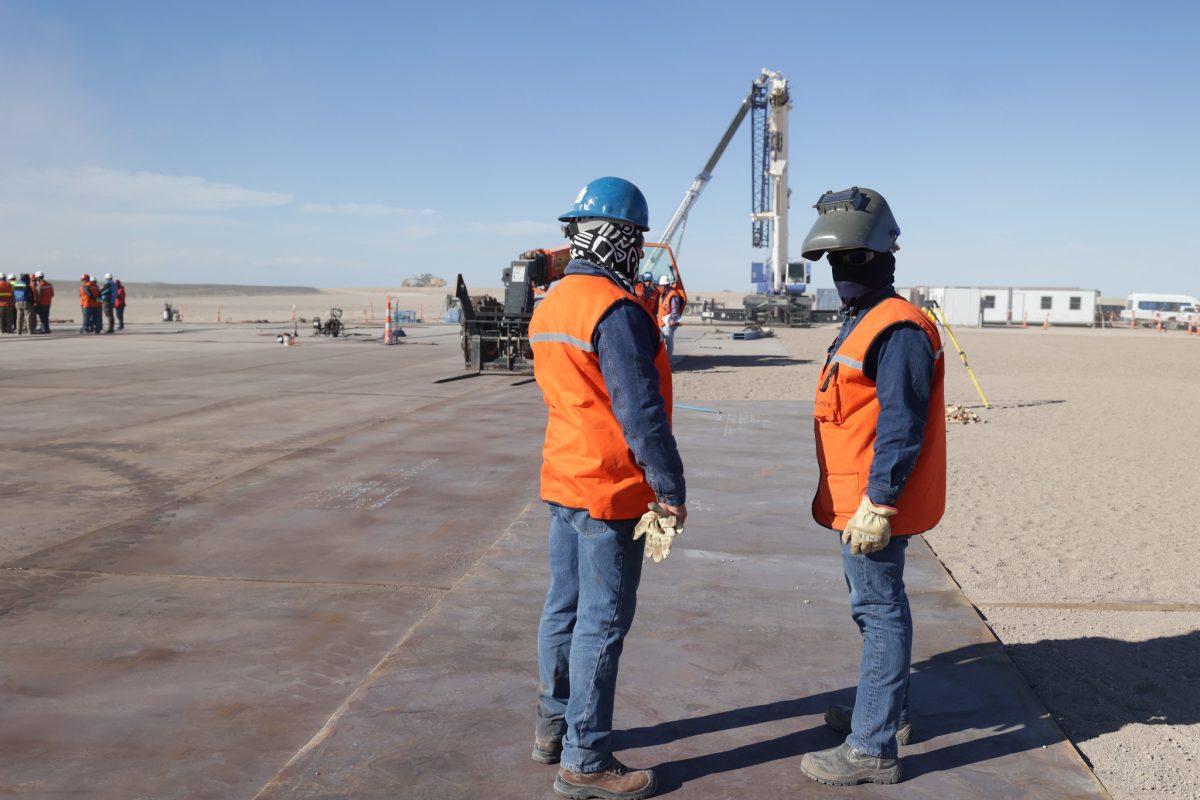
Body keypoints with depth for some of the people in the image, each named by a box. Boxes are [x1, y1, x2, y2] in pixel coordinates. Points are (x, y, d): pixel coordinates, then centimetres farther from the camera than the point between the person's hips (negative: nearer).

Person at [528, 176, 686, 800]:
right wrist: (671, 489, -16)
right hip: (611, 490, -9)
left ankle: (554, 726, 33)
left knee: (564, 606, 18)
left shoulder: (550, 303, 9)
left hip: (563, 478, 9)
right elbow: (640, 411, -21)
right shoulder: (615, 309, -20)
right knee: (602, 622, 0)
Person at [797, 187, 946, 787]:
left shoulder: (897, 330, -19)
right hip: (853, 502, 10)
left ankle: (873, 748, 6)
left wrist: (877, 505, -24)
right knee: (874, 606, 21)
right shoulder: (861, 322, 15)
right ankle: (887, 709, 38)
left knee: (879, 612, -3)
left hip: (872, 507, -10)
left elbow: (901, 428, -23)